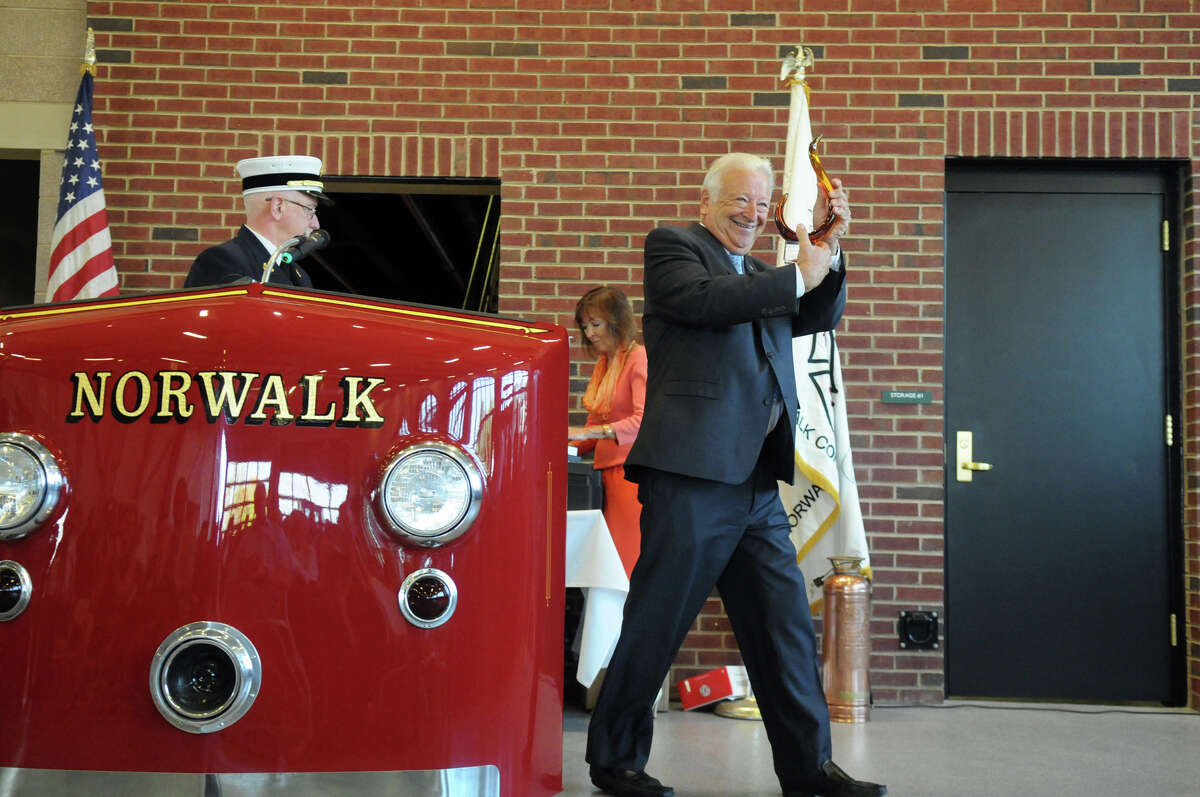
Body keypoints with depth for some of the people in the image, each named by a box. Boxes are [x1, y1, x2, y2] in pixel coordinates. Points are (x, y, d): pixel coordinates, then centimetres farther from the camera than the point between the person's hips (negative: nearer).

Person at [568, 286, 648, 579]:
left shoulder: (639, 358, -5)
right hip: (608, 473, 7)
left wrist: (588, 432, -24)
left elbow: (645, 420, -18)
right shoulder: (602, 365, 20)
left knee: (630, 564, -11)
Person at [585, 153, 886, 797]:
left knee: (786, 625, 9)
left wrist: (830, 248, 10)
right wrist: (797, 277, -7)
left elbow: (819, 318, 24)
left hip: (756, 480, 8)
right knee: (656, 622, -1)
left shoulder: (761, 273, 25)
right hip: (690, 473, -7)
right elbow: (703, 300, -15)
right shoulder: (672, 244, 4)